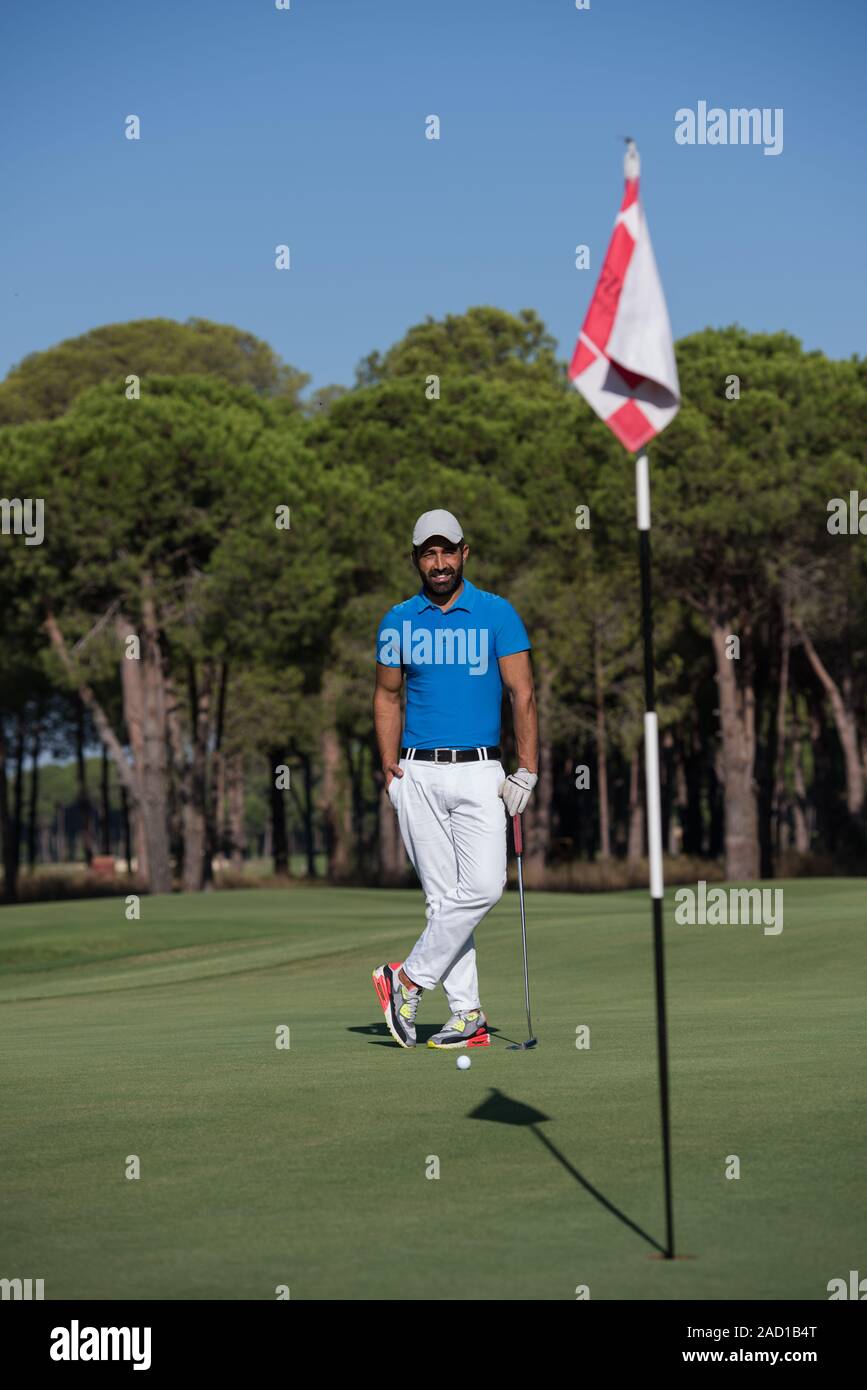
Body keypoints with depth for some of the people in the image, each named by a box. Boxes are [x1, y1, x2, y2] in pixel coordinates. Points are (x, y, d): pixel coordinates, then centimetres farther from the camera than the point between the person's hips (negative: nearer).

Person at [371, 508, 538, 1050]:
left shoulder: (497, 614, 1)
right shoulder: (399, 621, 7)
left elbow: (523, 694, -1)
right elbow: (387, 696, 15)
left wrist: (527, 771, -8)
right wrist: (390, 768, 4)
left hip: (479, 771, -1)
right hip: (419, 774, 1)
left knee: (484, 886, -15)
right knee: (444, 896, 0)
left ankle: (407, 979, -1)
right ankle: (468, 1015, 3)